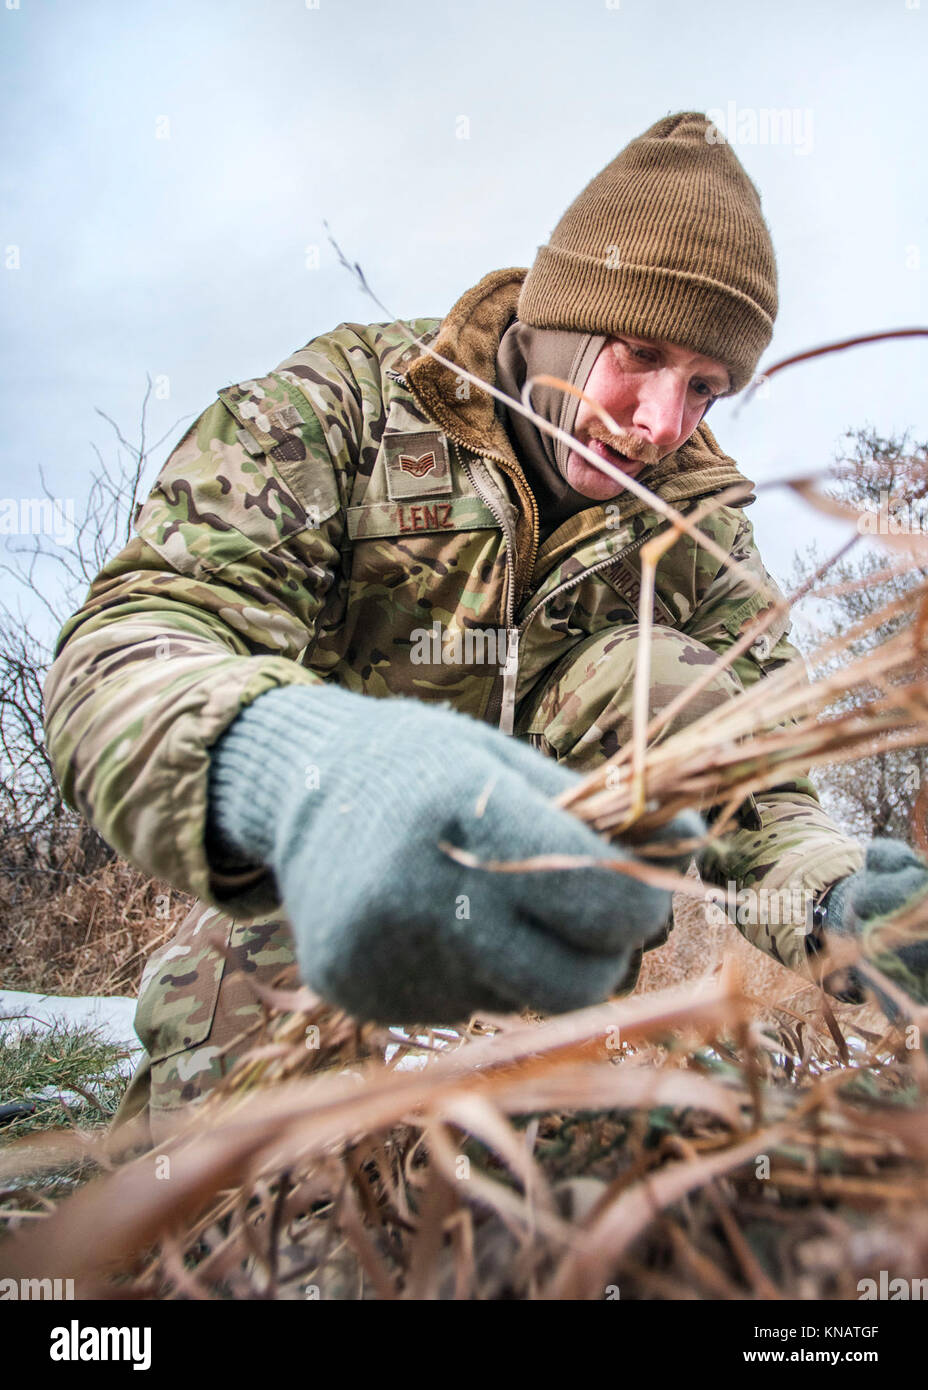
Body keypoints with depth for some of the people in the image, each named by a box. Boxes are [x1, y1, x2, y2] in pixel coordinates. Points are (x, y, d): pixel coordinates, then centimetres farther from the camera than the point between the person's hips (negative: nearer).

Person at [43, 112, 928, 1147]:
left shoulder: (695, 513, -7)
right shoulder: (342, 401, -19)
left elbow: (754, 773, -12)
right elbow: (126, 640, -33)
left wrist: (837, 896, -37)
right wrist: (290, 772, -58)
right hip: (297, 870, -4)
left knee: (676, 680, -23)